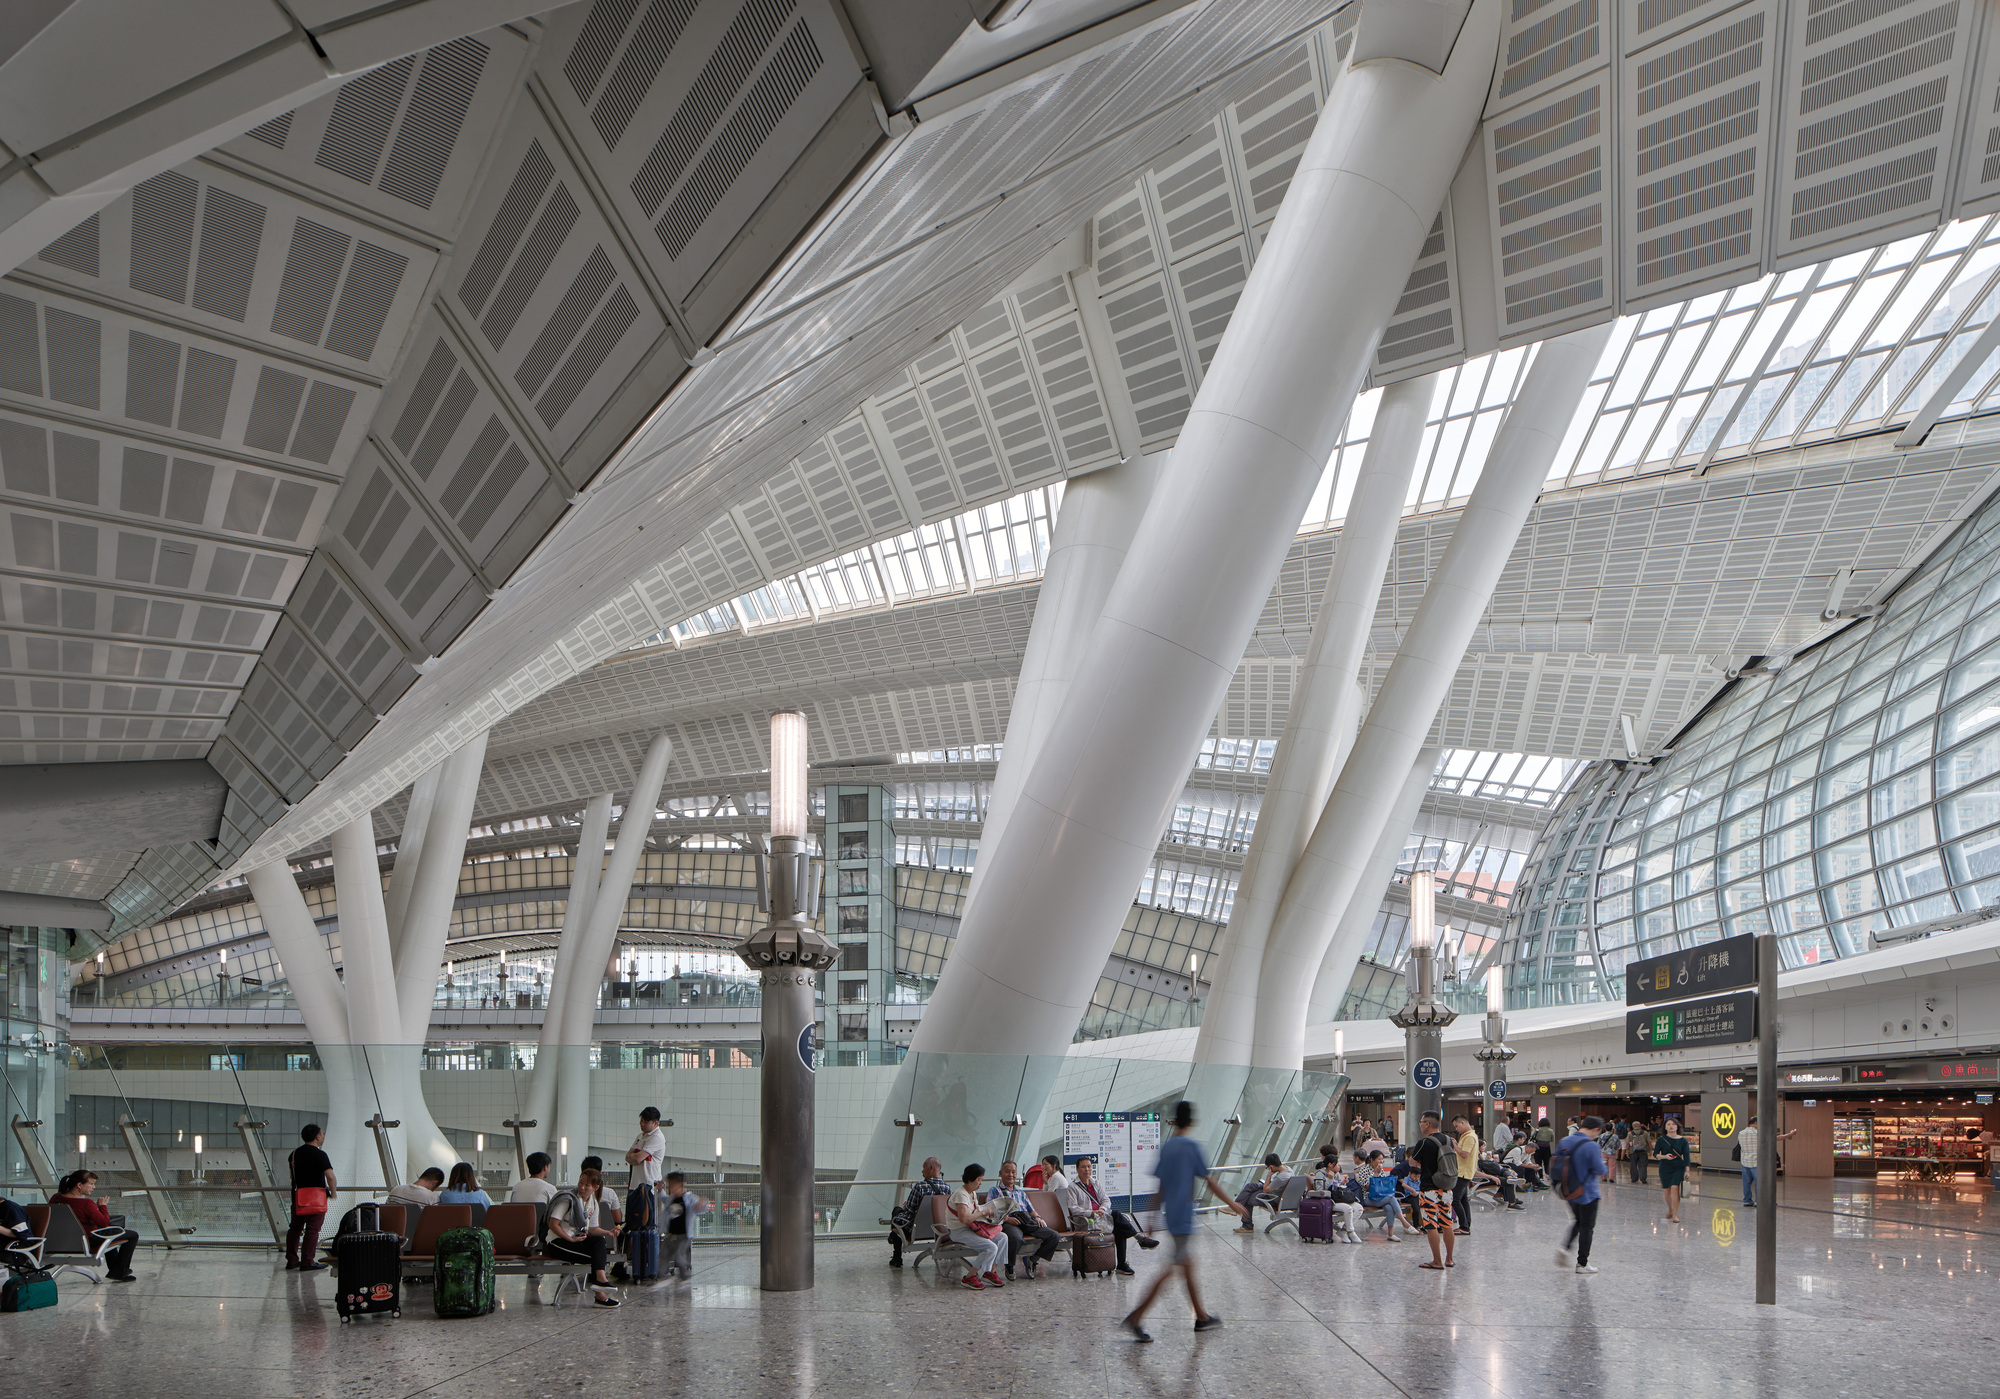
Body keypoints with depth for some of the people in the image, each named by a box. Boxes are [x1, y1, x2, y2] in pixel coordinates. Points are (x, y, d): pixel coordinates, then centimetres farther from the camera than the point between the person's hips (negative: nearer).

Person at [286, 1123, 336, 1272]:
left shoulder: (295, 1153, 12)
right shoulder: (319, 1154, -11)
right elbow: (330, 1176, -20)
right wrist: (333, 1191, -6)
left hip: (297, 1196, 7)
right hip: (316, 1197, -7)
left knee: (295, 1228, 16)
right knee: (312, 1229, -2)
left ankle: (291, 1260, 21)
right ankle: (307, 1262, -2)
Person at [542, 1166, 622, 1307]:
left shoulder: (594, 1204, 10)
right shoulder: (568, 1199, -10)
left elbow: (592, 1229, 10)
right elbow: (553, 1224, -15)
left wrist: (608, 1232, -9)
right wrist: (571, 1239, -19)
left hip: (576, 1238, 6)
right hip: (556, 1242, -6)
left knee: (600, 1241, -25)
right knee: (596, 1255, -25)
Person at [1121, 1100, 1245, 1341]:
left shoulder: (1165, 1146, 7)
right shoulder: (1192, 1146, -12)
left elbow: (1160, 1187, 11)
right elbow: (1209, 1182, -10)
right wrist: (1232, 1204, 0)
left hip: (1171, 1214, 8)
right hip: (1184, 1214, -8)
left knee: (1188, 1263, 16)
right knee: (1173, 1267, -8)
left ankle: (1202, 1316, 25)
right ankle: (1137, 1316, -14)